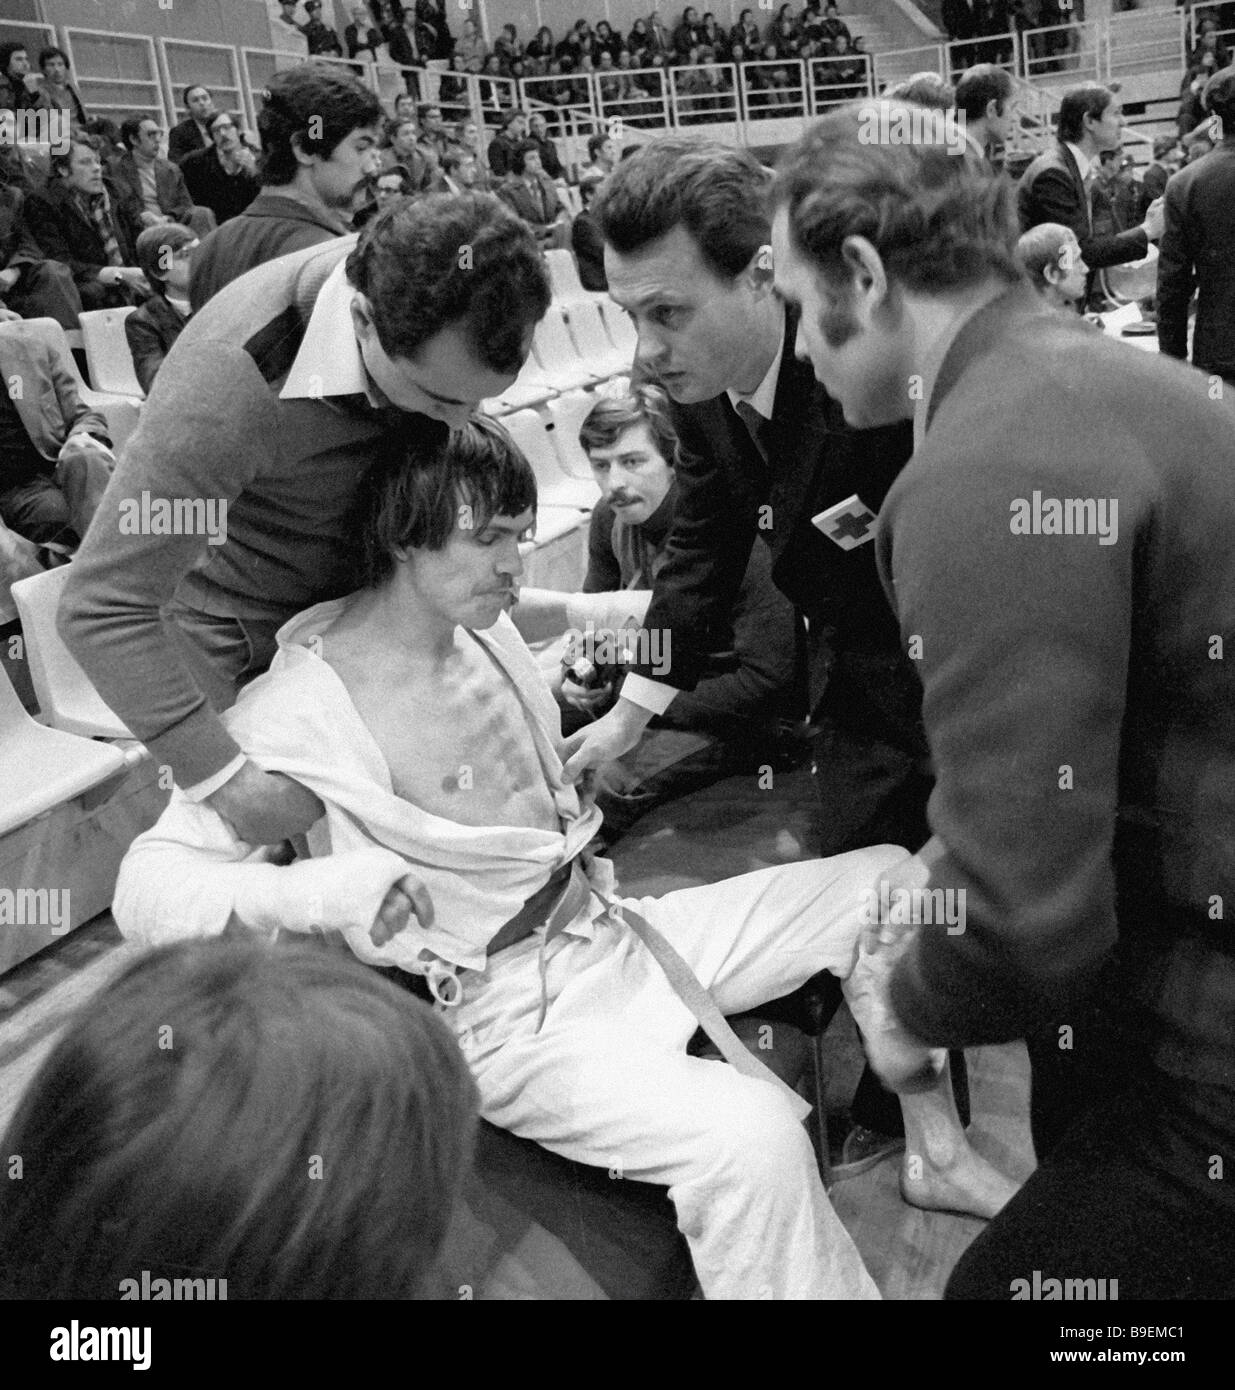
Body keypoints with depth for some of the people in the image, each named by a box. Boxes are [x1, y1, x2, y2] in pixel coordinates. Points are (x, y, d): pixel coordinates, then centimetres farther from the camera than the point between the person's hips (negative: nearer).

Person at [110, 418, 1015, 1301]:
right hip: (514, 1015, -8)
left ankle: (940, 1152, 22)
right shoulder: (304, 707, -19)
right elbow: (146, 889, -23)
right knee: (755, 1139, -33)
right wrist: (317, 889, -37)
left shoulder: (487, 628, 5)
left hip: (614, 927, 8)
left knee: (887, 877, 8)